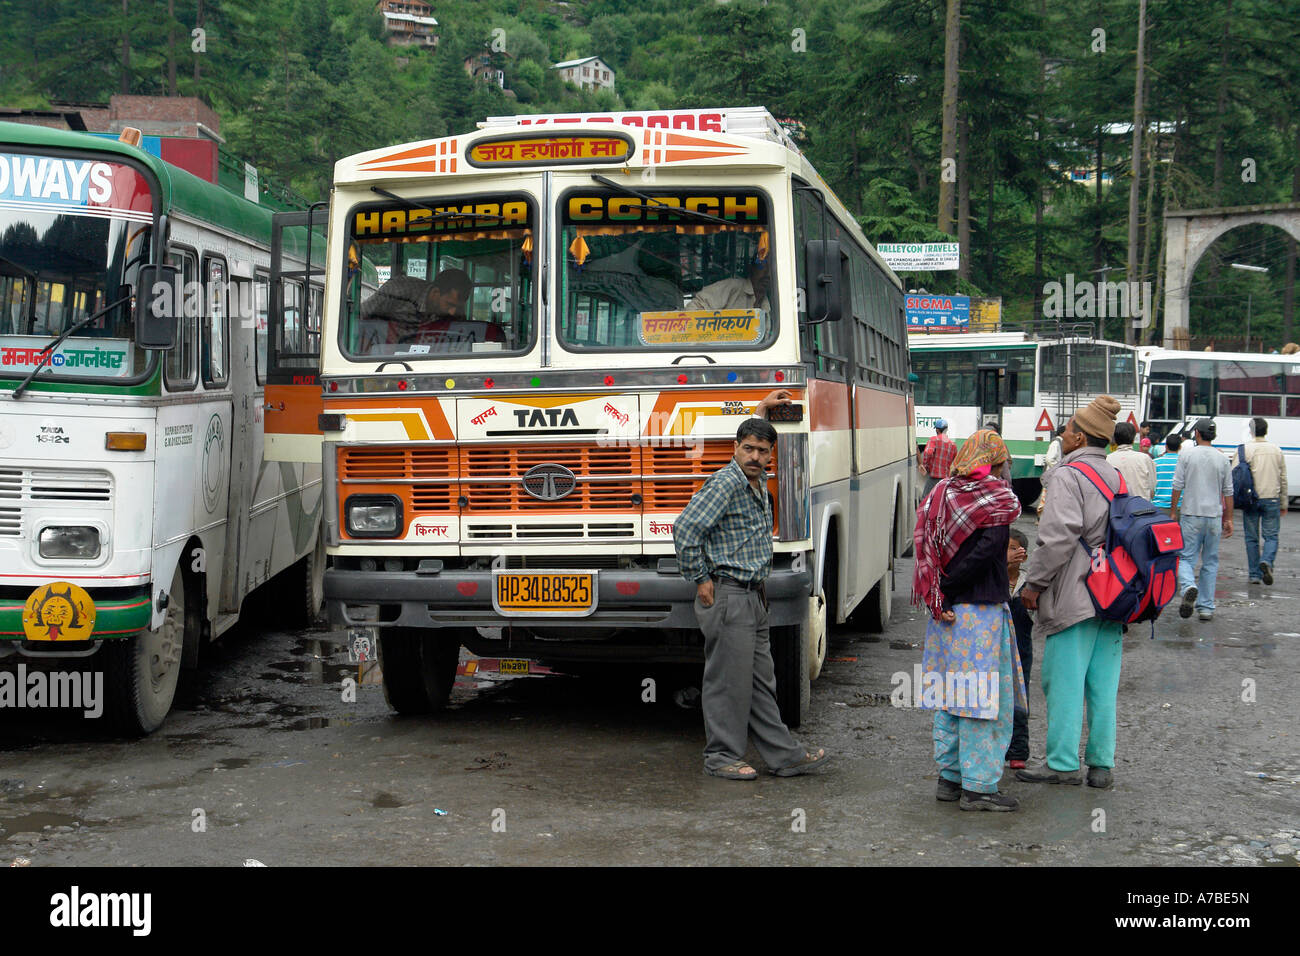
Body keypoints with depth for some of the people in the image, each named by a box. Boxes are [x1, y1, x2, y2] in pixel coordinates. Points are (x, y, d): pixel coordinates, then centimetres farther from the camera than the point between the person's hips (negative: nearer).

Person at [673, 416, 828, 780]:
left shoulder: (759, 483, 13)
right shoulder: (724, 483, -15)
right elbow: (685, 528, -22)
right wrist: (700, 579, -18)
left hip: (752, 597, 9)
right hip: (726, 596, -9)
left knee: (762, 681, 13)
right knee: (729, 680, -2)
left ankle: (784, 755, 17)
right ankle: (722, 757, 9)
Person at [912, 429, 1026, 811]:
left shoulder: (942, 494, 6)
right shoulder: (998, 501, -10)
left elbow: (925, 544, 1)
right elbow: (983, 553, -20)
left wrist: (936, 593, -1)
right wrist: (948, 583, -11)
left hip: (944, 611, 6)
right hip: (982, 611, -6)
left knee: (949, 695, 15)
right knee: (984, 698, 0)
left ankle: (950, 776, 23)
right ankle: (978, 787, 4)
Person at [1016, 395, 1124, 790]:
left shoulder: (1067, 475, -10)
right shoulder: (1117, 478, 17)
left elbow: (1059, 535, -20)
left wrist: (1033, 582, -13)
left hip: (1075, 596, -8)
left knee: (1064, 681, -2)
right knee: (1103, 684, 9)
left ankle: (1062, 764, 0)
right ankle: (1101, 764, 12)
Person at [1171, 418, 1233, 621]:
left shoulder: (1187, 455, -4)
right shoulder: (1222, 459, 4)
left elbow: (1178, 486, -5)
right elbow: (1228, 492, 7)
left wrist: (1173, 511, 4)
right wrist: (1229, 519, 13)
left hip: (1191, 514, -2)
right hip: (1214, 515, 2)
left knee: (1186, 557, 2)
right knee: (1210, 563, 10)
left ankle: (1188, 586, -29)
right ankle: (1206, 608, 10)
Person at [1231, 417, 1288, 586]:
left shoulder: (1244, 450, -4)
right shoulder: (1277, 450, 6)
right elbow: (1283, 479, 11)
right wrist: (1283, 503, 19)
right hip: (1272, 499, 1)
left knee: (1251, 538, 8)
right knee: (1271, 536, 6)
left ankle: (1254, 574, 10)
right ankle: (1267, 561, -21)